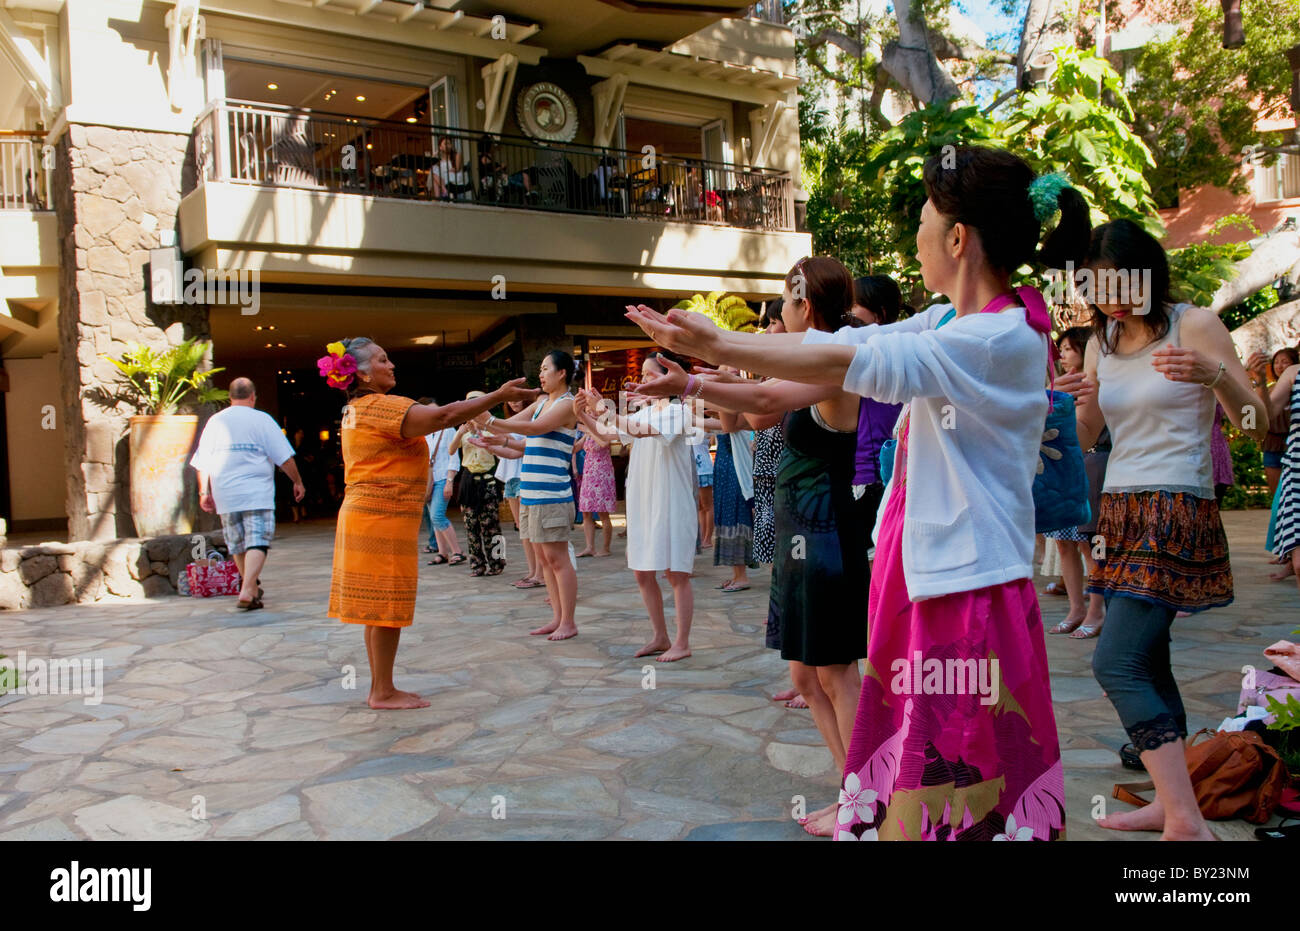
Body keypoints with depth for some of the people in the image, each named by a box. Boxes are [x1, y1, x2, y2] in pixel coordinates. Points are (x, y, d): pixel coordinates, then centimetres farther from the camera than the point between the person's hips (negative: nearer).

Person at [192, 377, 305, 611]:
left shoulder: (215, 421, 10)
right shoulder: (261, 419, -2)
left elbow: (202, 462, 11)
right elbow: (285, 457, -5)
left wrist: (204, 492, 17)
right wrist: (297, 482, 6)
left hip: (225, 495, 5)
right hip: (256, 493, -5)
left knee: (238, 545, 15)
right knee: (257, 542, -7)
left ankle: (252, 589, 30)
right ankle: (247, 591, -21)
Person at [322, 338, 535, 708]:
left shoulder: (355, 410, 16)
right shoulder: (380, 406, -16)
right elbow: (443, 416, -23)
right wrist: (499, 395, -21)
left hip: (366, 516, 10)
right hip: (382, 517, -10)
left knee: (379, 608, 13)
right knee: (386, 607, -3)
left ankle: (380, 688, 20)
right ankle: (383, 692, 5)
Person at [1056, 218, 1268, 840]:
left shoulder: (1195, 325, -4)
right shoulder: (1101, 343, 13)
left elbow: (1257, 427, -6)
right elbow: (1085, 439, 15)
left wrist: (1216, 376, -25)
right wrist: (1075, 402, -6)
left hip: (1177, 513, -7)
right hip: (1120, 511, 7)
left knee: (1115, 664, -16)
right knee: (1147, 663, 10)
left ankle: (1188, 823, -11)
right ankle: (1169, 805, 20)